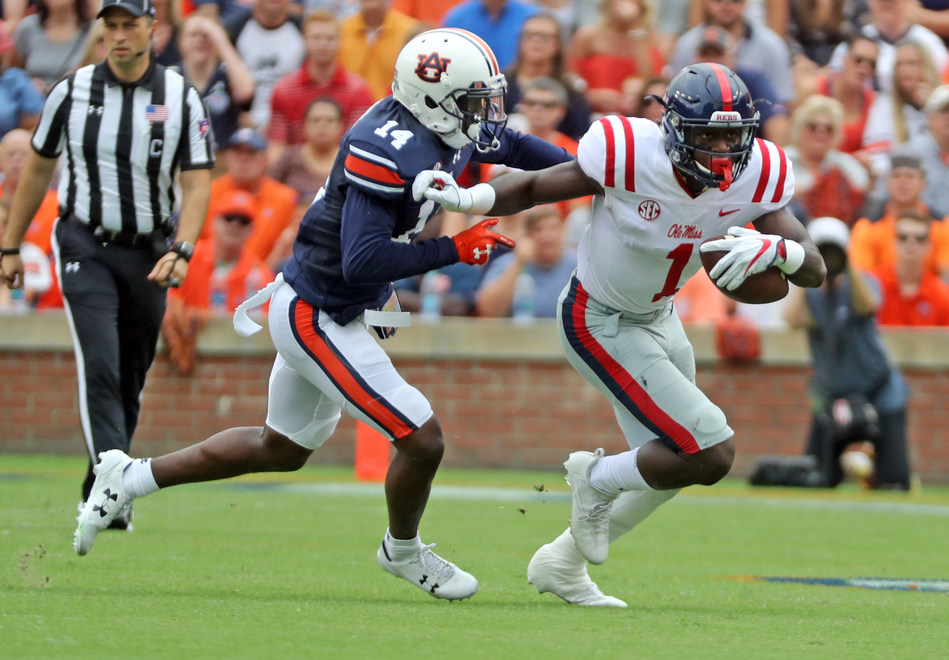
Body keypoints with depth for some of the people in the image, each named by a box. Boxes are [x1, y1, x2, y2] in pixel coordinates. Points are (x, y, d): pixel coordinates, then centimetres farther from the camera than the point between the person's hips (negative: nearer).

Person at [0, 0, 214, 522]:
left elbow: (196, 184, -3)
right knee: (100, 366, -18)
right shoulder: (73, 91, -1)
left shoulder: (181, 99, -1)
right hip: (86, 244, -2)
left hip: (148, 253, 2)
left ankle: (99, 490, 24)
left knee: (129, 379, 9)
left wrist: (180, 252, -18)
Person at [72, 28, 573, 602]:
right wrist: (455, 250, -28)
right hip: (316, 318, -10)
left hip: (338, 313, 10)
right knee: (422, 440, -7)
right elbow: (363, 262, -33)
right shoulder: (391, 151, -28)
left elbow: (511, 145, 21)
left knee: (284, 448, 25)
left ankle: (131, 479, 33)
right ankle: (403, 551, 21)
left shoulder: (450, 136, 0)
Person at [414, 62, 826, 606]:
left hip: (657, 317, 7)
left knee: (675, 465, 19)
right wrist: (464, 198, -35)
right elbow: (533, 188, -17)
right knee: (711, 454, -16)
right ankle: (598, 479, 12)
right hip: (599, 322, -7)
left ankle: (562, 563, 38)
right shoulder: (633, 159, -31)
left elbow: (815, 271, -18)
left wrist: (774, 247, -41)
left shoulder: (756, 177, -17)